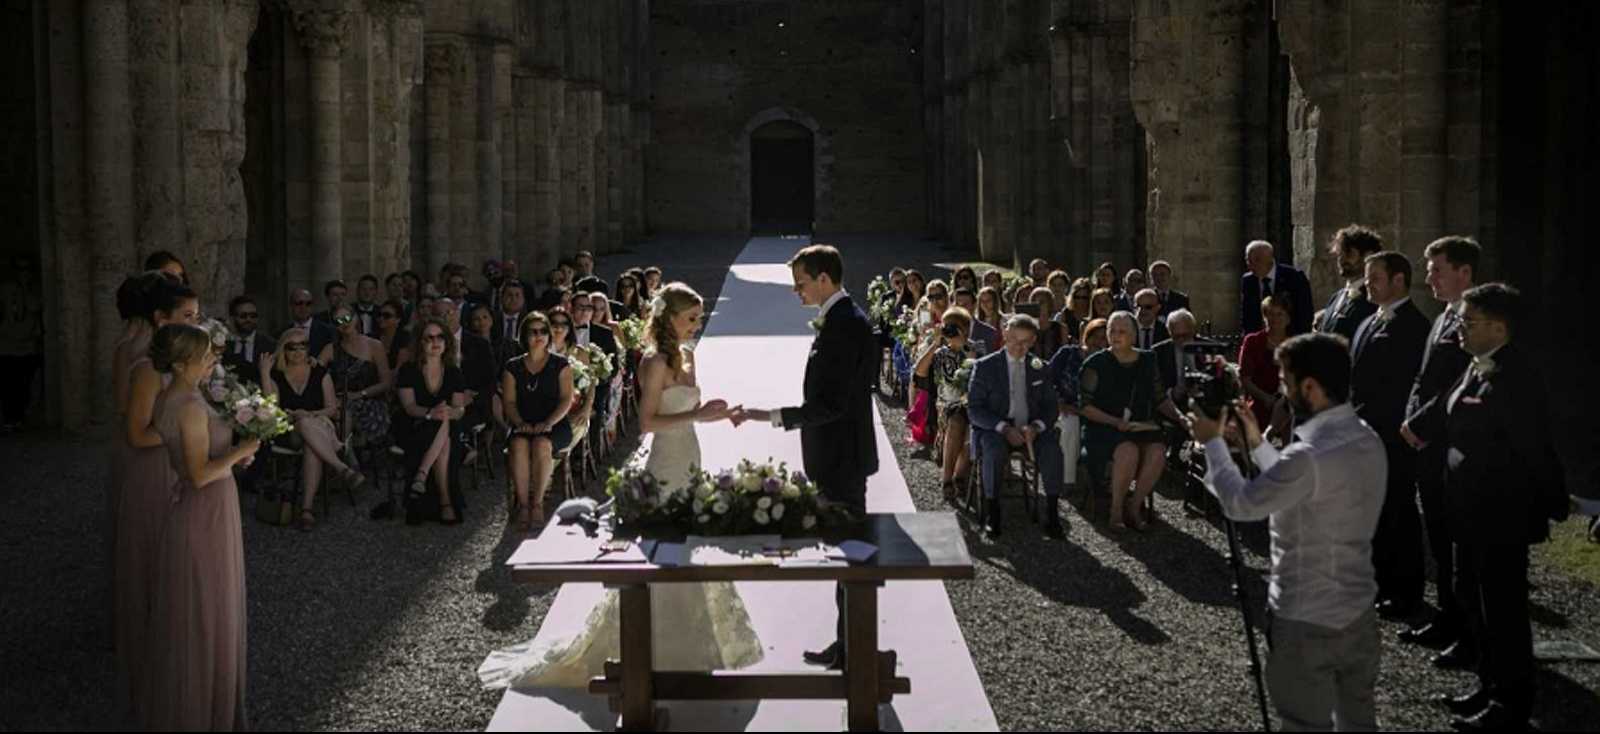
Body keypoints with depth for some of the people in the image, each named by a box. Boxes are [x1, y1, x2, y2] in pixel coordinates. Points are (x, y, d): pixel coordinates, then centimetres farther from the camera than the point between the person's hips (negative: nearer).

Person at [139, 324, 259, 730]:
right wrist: (240, 451, -12)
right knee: (205, 611, 3)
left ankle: (175, 699, 32)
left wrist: (230, 455, 7)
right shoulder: (192, 406, -23)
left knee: (185, 607, 19)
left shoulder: (168, 398, 5)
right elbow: (200, 475, -24)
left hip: (184, 509, 9)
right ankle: (201, 710, 15)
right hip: (206, 513, -9)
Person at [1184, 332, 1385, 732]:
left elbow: (1241, 504, -15)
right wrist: (1256, 443, 15)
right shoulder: (1368, 441, 1)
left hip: (1307, 623, -8)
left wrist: (1213, 442, -3)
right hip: (1359, 613, 8)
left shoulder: (1310, 456, -28)